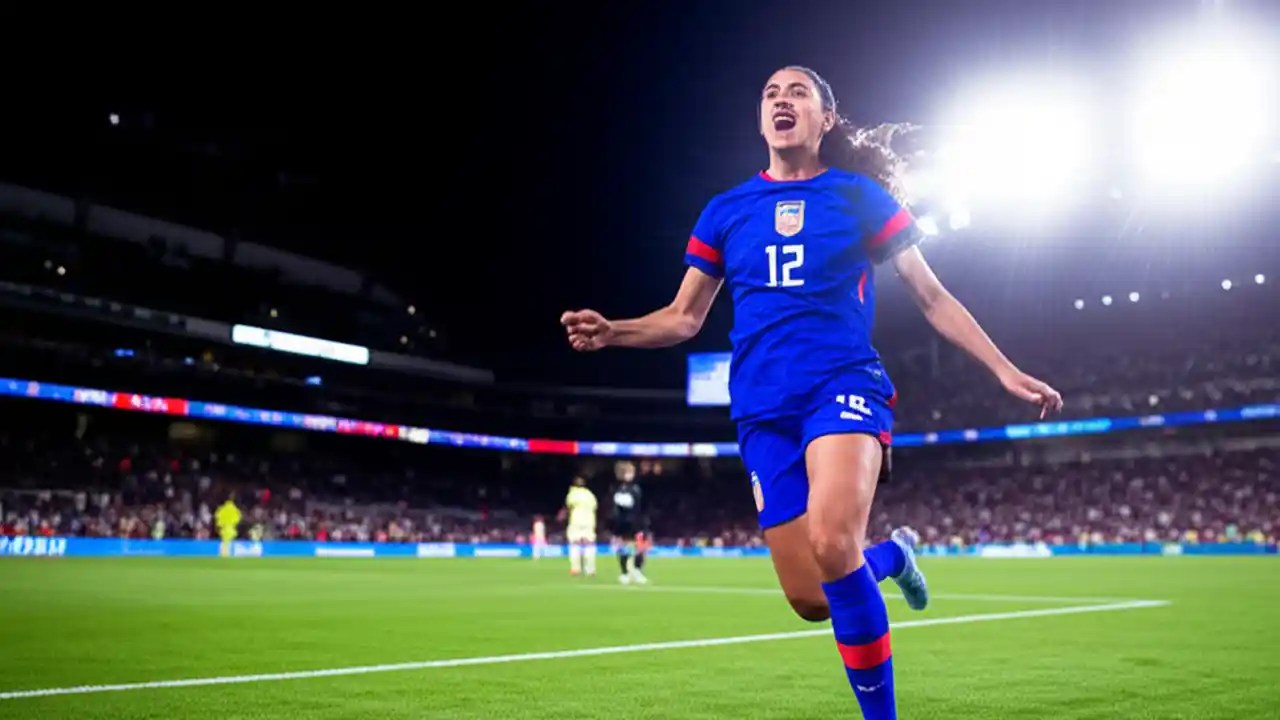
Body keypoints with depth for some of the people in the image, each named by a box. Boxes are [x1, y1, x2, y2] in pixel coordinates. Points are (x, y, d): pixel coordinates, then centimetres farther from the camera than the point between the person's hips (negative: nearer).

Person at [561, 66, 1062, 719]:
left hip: (845, 384, -3)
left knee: (832, 542, -31)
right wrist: (612, 332, -4)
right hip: (763, 409, 3)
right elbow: (683, 319, 14)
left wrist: (1005, 370, 3)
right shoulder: (725, 212, 12)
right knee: (810, 599, 1)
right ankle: (890, 554, 35)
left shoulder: (860, 195, 6)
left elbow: (931, 297, 9)